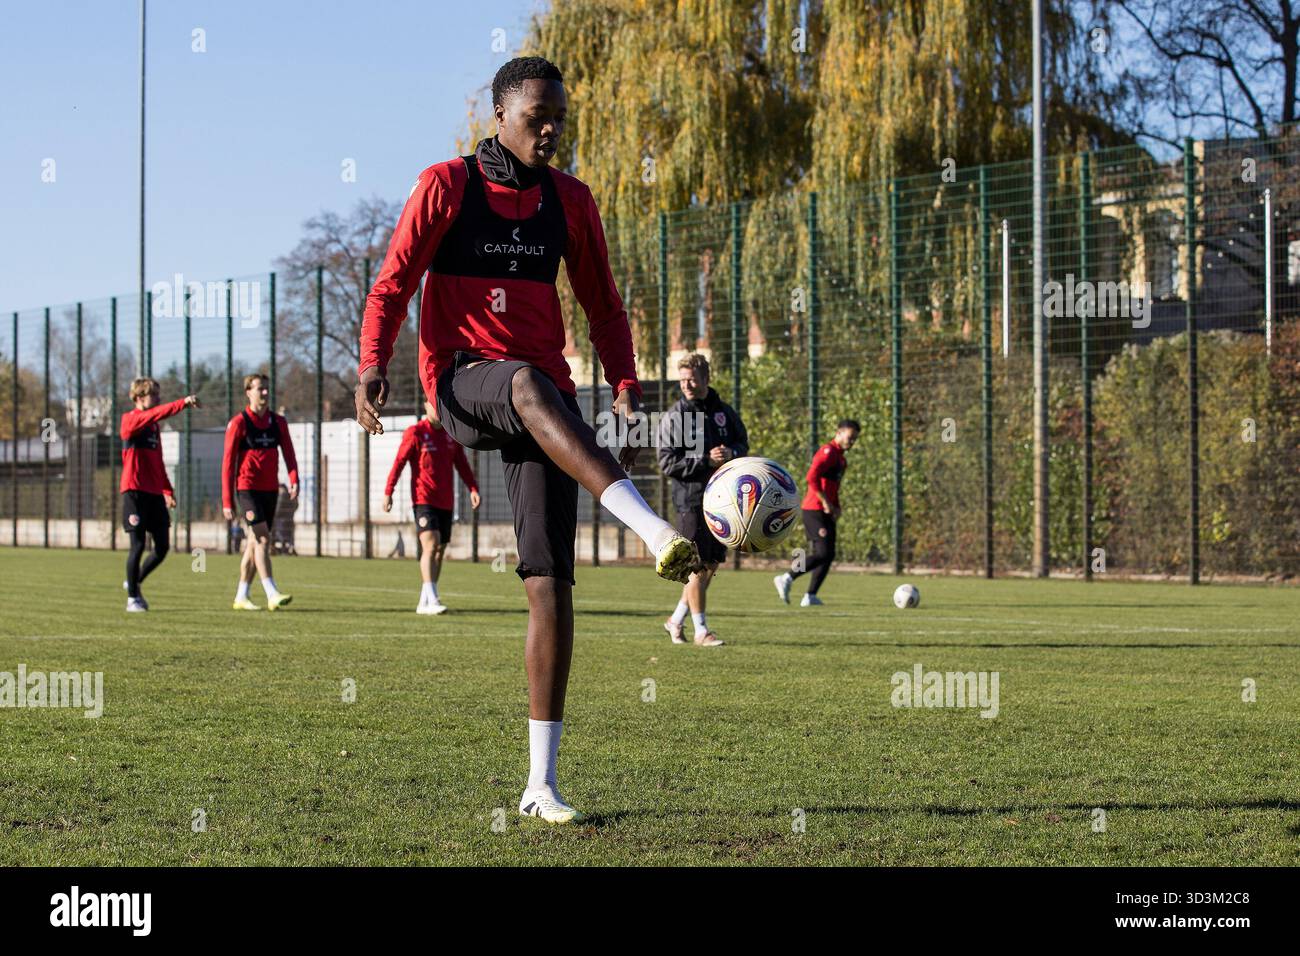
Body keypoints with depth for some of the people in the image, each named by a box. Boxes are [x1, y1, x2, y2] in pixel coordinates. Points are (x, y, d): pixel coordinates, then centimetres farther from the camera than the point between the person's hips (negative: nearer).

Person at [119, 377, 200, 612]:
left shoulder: (153, 426, 19)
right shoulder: (130, 420, -5)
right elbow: (155, 414, -25)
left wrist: (168, 491, 16)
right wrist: (184, 403, -30)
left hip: (155, 493, 7)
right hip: (135, 491, -7)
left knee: (162, 547, 4)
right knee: (138, 544, -5)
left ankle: (134, 582, 25)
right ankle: (132, 597, 6)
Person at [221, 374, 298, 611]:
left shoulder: (278, 422, 9)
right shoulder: (238, 423, -5)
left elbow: (288, 453, 3)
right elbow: (228, 462, -5)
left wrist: (293, 480, -16)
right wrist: (227, 502, -9)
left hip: (270, 490, 5)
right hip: (247, 488, -5)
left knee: (255, 542, 9)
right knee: (262, 539, -16)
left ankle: (241, 597, 17)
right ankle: (272, 594, -22)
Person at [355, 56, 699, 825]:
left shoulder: (570, 201, 13)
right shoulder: (447, 186, 3)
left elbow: (602, 306, 17)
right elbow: (394, 285, 0)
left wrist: (628, 393, 2)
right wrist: (373, 364, -18)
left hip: (544, 398, 4)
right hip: (462, 381, -3)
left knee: (552, 584, -6)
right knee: (530, 385, -42)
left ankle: (542, 783, -2)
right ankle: (654, 531, -58)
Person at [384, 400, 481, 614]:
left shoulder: (451, 434, 12)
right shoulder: (415, 433, -4)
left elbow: (462, 464, 15)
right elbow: (399, 462, -6)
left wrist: (473, 489, 2)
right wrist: (388, 492, -11)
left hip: (446, 501, 6)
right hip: (423, 499, -6)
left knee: (440, 550, 7)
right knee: (431, 544, -19)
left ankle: (424, 603, 15)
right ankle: (431, 600, -24)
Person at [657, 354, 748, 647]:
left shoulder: (724, 412, 10)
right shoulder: (673, 418, -3)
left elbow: (743, 444, 17)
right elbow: (667, 463, -9)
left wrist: (731, 453, -7)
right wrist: (706, 460, -19)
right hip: (691, 498, -5)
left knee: (712, 565, 8)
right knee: (697, 566, -6)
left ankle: (677, 620, 22)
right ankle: (701, 631, 1)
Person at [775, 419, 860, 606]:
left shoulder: (840, 457, 20)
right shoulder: (828, 451, -11)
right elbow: (812, 476, -23)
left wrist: (836, 507, 13)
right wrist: (825, 502, -21)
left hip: (825, 512, 10)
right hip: (815, 510, -10)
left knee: (828, 555, 7)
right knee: (824, 553, -15)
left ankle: (810, 597, 8)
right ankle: (787, 579, -9)